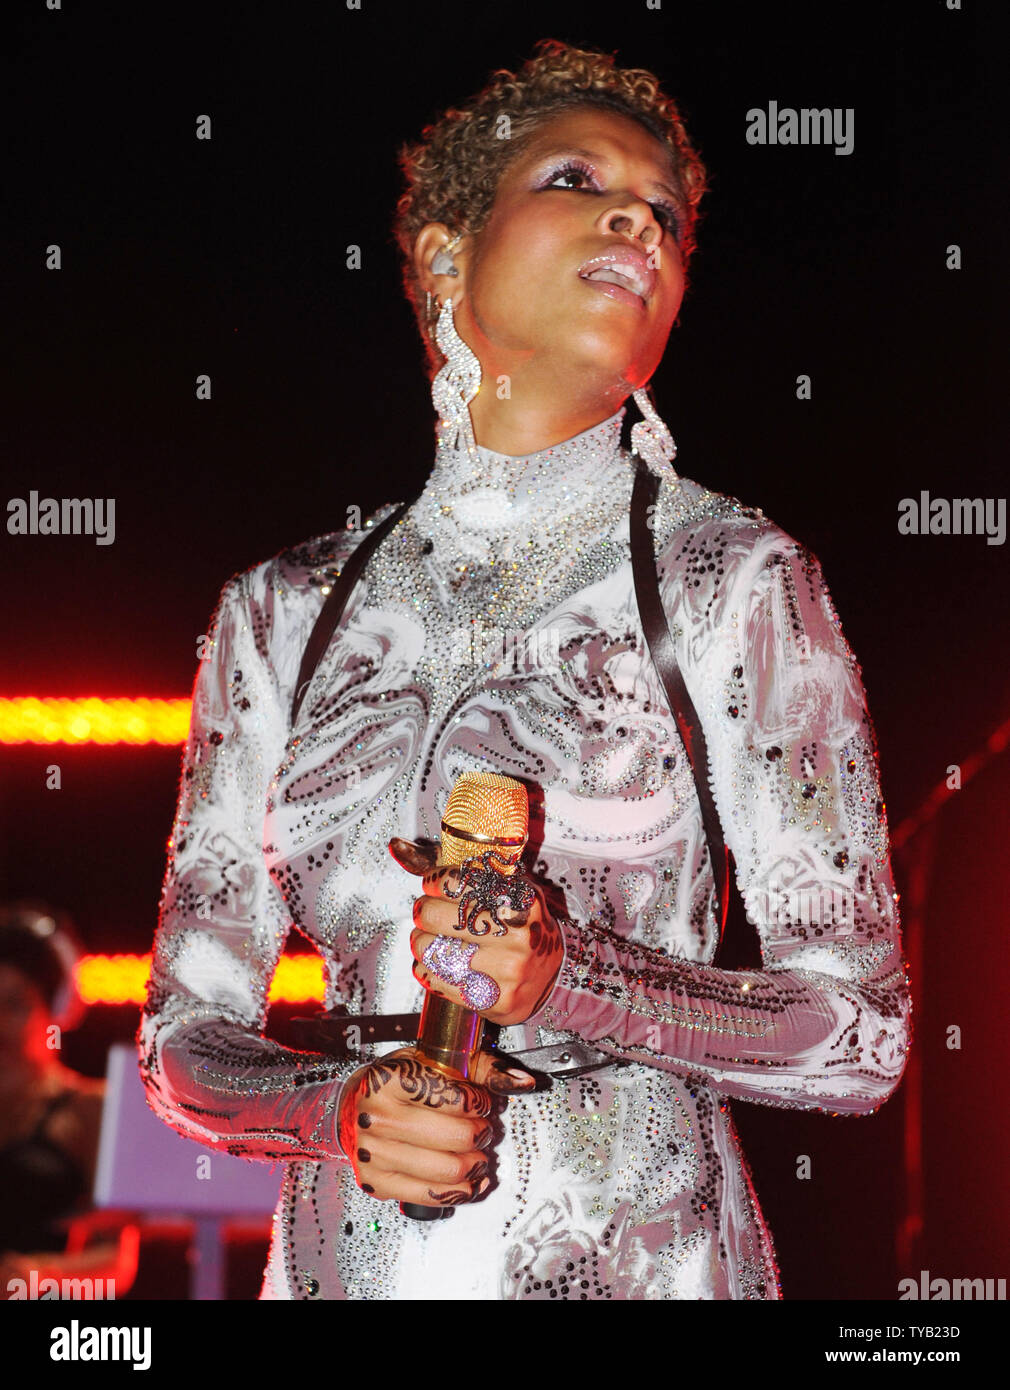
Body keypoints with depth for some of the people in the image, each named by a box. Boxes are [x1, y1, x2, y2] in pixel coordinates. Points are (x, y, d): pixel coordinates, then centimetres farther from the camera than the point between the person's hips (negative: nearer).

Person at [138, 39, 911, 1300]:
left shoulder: (735, 579, -5)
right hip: (346, 1256, 2)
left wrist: (568, 979, -20)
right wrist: (344, 1111, -15)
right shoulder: (285, 611, 2)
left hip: (641, 1259, -1)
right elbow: (187, 1037, 4)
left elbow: (859, 1033, -6)